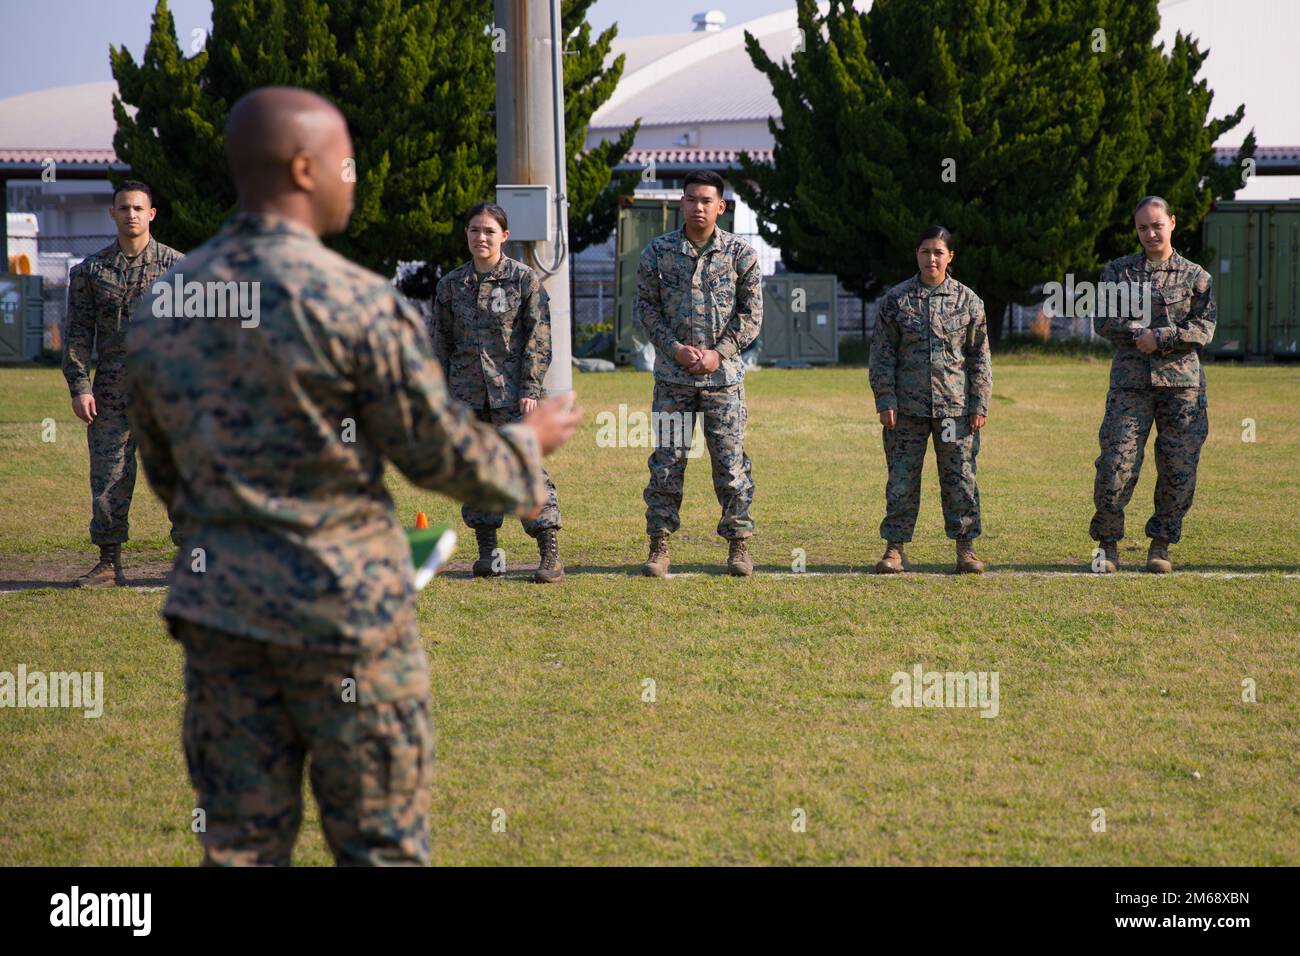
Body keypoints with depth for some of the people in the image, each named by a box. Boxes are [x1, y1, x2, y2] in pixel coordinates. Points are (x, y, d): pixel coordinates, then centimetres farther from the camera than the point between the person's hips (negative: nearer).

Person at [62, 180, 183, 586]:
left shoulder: (177, 266, 4)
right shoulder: (90, 270, 9)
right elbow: (78, 331, 8)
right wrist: (79, 387, -1)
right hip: (111, 394, 2)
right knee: (108, 478, 2)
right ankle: (109, 564, 9)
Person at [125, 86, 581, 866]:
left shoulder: (160, 311, 4)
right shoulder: (356, 303, -15)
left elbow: (162, 470, 13)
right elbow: (438, 452, -8)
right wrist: (528, 447, 12)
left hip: (219, 601, 5)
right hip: (345, 603, -5)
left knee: (239, 842, 10)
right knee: (382, 842, 7)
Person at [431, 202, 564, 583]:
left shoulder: (524, 279, 0)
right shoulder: (451, 284, 9)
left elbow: (539, 337, -1)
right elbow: (440, 341, 13)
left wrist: (530, 388, -9)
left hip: (511, 392, -4)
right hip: (466, 394, 4)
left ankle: (550, 552, -11)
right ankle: (487, 551, 14)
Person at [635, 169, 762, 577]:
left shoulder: (740, 253, 1)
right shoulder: (658, 251, 3)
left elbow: (751, 314, 3)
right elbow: (646, 306, 4)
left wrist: (719, 353, -9)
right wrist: (676, 348, -9)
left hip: (723, 375, -1)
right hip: (673, 375, 1)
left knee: (730, 462, 1)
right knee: (666, 460, 0)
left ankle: (739, 545, 10)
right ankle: (659, 547, 6)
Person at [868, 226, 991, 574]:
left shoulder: (967, 300, 6)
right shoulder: (896, 299, 4)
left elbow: (980, 355, 8)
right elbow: (882, 353, 4)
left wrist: (980, 404, 1)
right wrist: (885, 401, -4)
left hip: (955, 406, 0)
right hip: (907, 407, 0)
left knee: (960, 478, 2)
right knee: (901, 478, 1)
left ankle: (965, 548, 9)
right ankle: (895, 549, 7)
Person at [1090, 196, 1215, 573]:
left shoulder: (1194, 276, 9)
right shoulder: (1118, 270, 11)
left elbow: (1204, 329, -2)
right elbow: (1104, 321, 0)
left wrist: (1159, 338, -12)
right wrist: (1140, 331, -13)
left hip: (1181, 382, 1)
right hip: (1130, 382, -1)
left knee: (1179, 470, 0)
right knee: (1116, 465, -8)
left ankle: (1161, 545, 15)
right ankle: (1107, 545, 7)